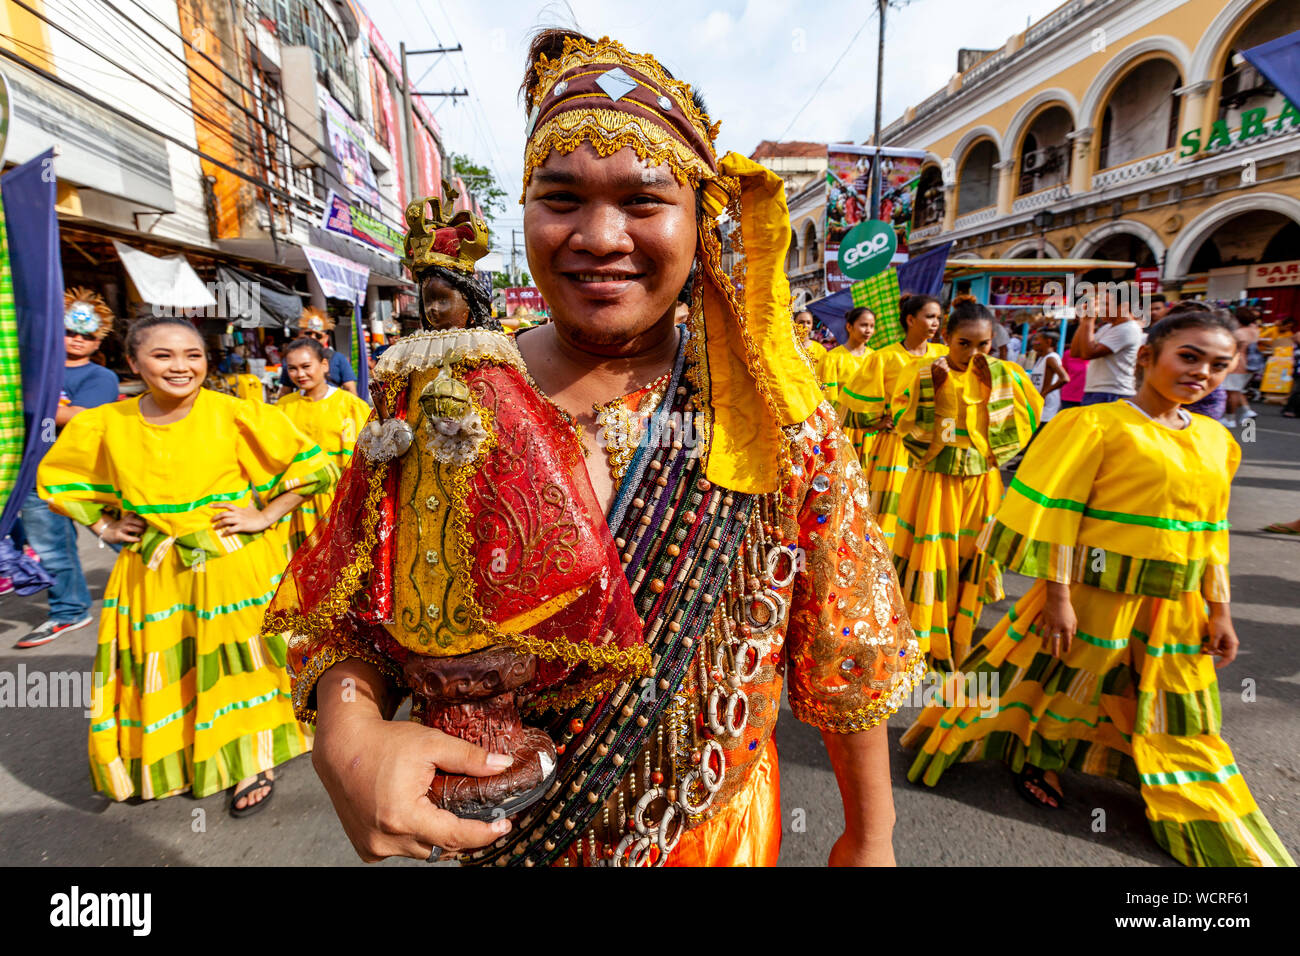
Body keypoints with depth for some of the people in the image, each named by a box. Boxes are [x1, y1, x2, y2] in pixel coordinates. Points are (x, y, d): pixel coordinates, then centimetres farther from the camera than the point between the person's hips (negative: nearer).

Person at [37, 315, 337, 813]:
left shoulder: (236, 415, -11)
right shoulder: (106, 425, 0)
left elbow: (313, 465, -8)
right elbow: (55, 476, 19)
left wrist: (265, 516, -11)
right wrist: (103, 525, 7)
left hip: (233, 566, -3)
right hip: (150, 574, 4)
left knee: (236, 667, 6)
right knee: (160, 676, 13)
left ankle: (251, 762, 25)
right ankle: (165, 763, 37)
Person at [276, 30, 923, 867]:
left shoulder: (775, 418, -16)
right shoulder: (437, 404, -14)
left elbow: (846, 656, -9)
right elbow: (342, 619, -7)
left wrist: (871, 838, -2)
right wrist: (347, 736, -27)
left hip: (720, 830, 0)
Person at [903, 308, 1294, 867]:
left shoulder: (1215, 440, 7)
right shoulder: (1096, 425, -14)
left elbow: (1211, 531, 13)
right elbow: (1055, 514, -16)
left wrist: (1219, 610, 12)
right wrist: (1058, 595, -18)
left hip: (1175, 607, 7)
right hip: (1096, 594, -6)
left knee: (1177, 715, 22)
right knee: (1065, 678, 10)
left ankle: (1204, 824, 46)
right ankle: (1034, 757, 38)